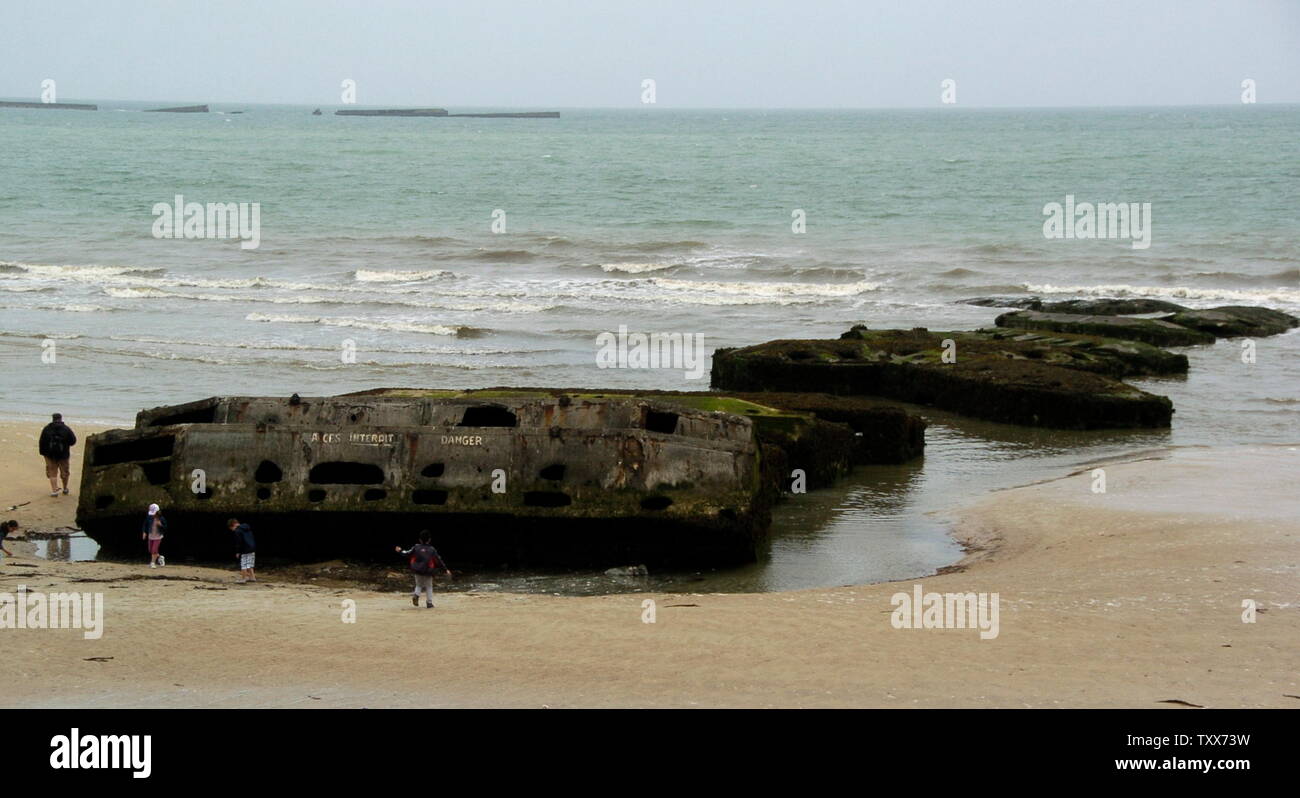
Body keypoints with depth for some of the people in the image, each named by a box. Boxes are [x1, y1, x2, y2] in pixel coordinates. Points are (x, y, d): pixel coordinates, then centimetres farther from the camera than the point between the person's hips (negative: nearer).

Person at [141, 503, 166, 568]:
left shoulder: (161, 519, -14)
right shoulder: (149, 517, -9)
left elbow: (165, 528, -6)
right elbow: (145, 525, 3)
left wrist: (160, 525, -26)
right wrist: (144, 532, -7)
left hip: (158, 537, -4)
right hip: (151, 536, 4)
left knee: (154, 550, -11)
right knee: (151, 551, 10)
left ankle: (152, 563, 4)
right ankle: (160, 557, 35)